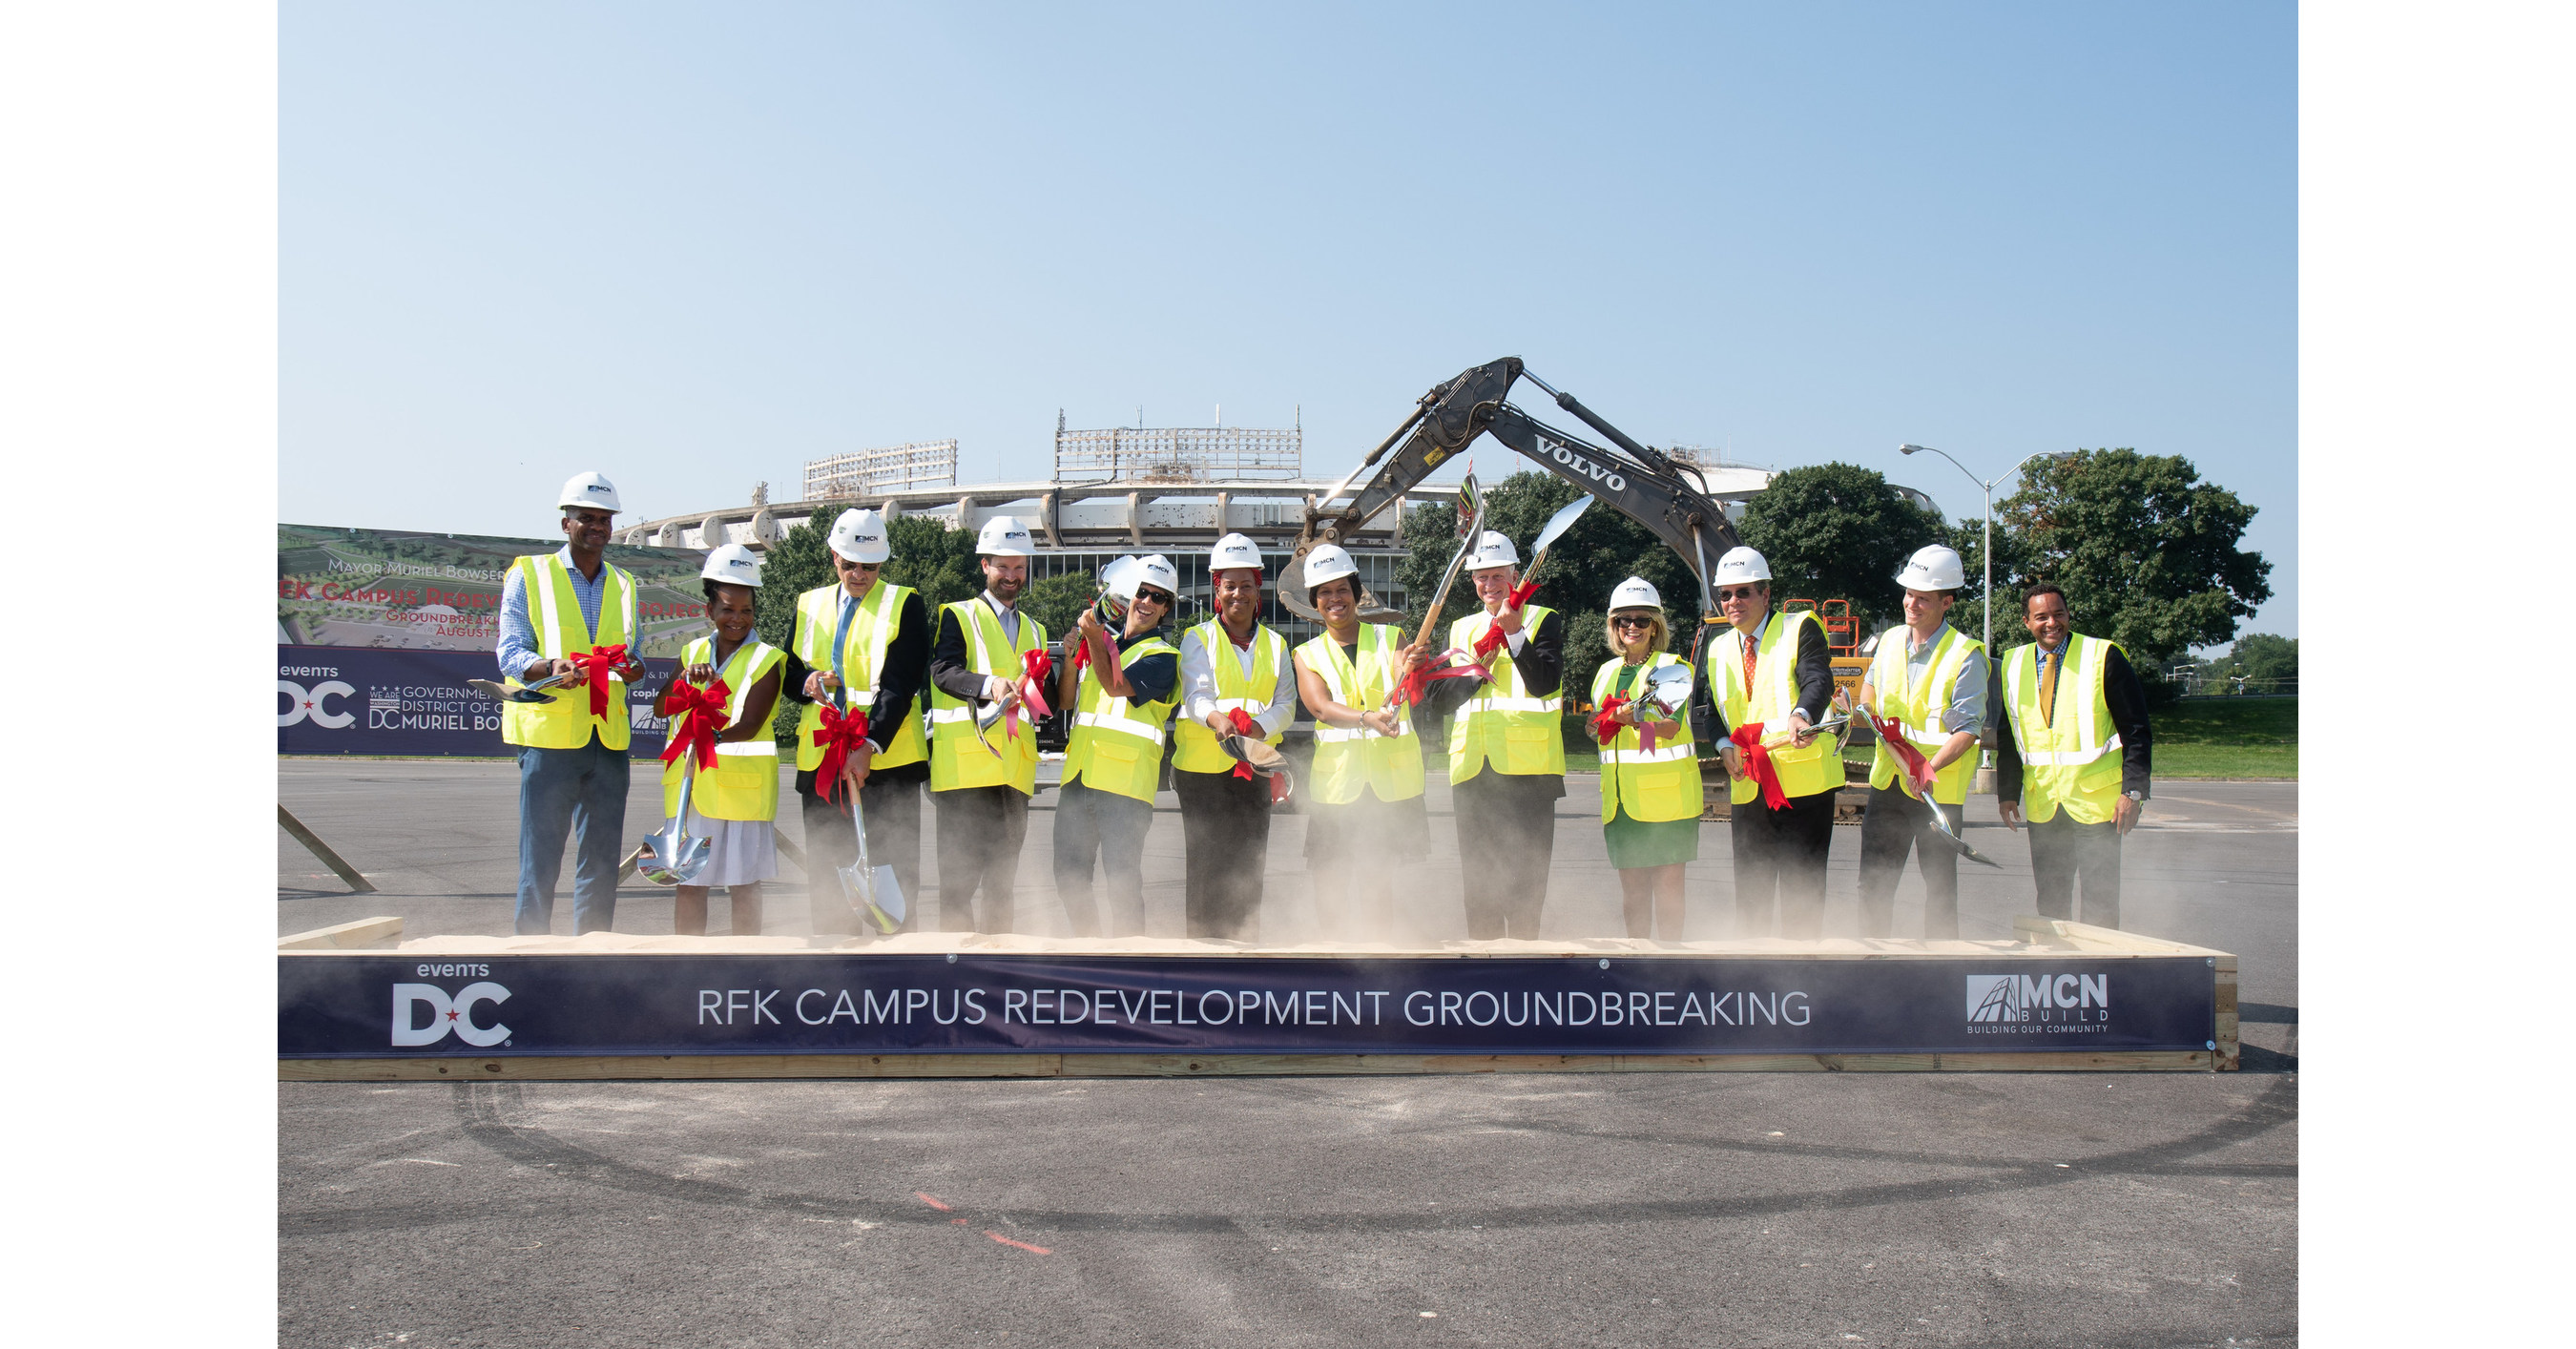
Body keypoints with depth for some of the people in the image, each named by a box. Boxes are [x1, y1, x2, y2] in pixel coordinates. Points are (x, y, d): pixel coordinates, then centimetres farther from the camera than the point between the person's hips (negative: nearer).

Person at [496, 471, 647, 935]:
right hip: (549, 733, -4)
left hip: (609, 736, 5)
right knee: (540, 859, -5)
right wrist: (552, 666, -23)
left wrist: (632, 666, -6)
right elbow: (510, 654, -3)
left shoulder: (623, 584, 18)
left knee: (602, 858, 8)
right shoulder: (528, 575, 4)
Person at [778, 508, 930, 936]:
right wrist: (807, 683, -5)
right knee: (826, 873, 6)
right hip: (820, 757, 4)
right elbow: (789, 671, 20)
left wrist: (869, 745, -19)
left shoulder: (904, 604, 2)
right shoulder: (809, 604, 17)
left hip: (886, 759, -4)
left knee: (891, 874, -3)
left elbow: (901, 683, -8)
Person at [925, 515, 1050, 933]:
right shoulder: (958, 616, 8)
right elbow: (943, 671, -10)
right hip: (966, 765, -5)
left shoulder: (1034, 630, 25)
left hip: (1014, 770, 5)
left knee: (1002, 881, 9)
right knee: (960, 875, -7)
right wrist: (989, 685, -27)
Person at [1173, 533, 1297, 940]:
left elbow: (1286, 704, 4)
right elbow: (1196, 694, -10)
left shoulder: (1275, 644, 16)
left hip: (1254, 767, 3)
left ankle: (1244, 946, 9)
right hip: (1202, 765, -3)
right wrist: (1216, 719, -33)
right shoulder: (1198, 638, 6)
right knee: (1205, 864, -4)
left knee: (1248, 866, 2)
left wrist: (1259, 726, -18)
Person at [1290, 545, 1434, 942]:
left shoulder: (1390, 638, 8)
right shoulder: (1307, 655, 9)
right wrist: (1367, 719, -29)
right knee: (1330, 884, -2)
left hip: (1390, 779, 0)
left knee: (1379, 881, 0)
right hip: (1336, 778, 0)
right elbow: (1322, 708, -10)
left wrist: (1410, 669, -36)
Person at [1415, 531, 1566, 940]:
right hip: (1473, 769, 4)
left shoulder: (1543, 621, 7)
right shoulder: (1460, 630, 18)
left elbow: (1546, 683, -10)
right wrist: (1478, 669, -4)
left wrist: (1515, 634, -18)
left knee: (1525, 880, -4)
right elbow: (1434, 699, 9)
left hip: (1527, 768, -4)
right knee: (1478, 881, 8)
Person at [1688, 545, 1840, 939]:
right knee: (1749, 893, 10)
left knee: (1802, 890, -1)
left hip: (1804, 783, -4)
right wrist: (1724, 746, -9)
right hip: (1748, 788, 5)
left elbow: (1819, 681, -17)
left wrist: (1801, 715, -39)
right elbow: (1704, 710, 12)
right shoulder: (1718, 649, 16)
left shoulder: (1800, 629, 0)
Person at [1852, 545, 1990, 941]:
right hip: (1887, 780, 5)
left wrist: (1928, 768, -30)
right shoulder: (1890, 640, 7)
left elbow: (1967, 730, -17)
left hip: (1939, 789, -5)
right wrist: (1866, 709, 7)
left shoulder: (1965, 656, -12)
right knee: (1874, 884, 8)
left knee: (1940, 888, 5)